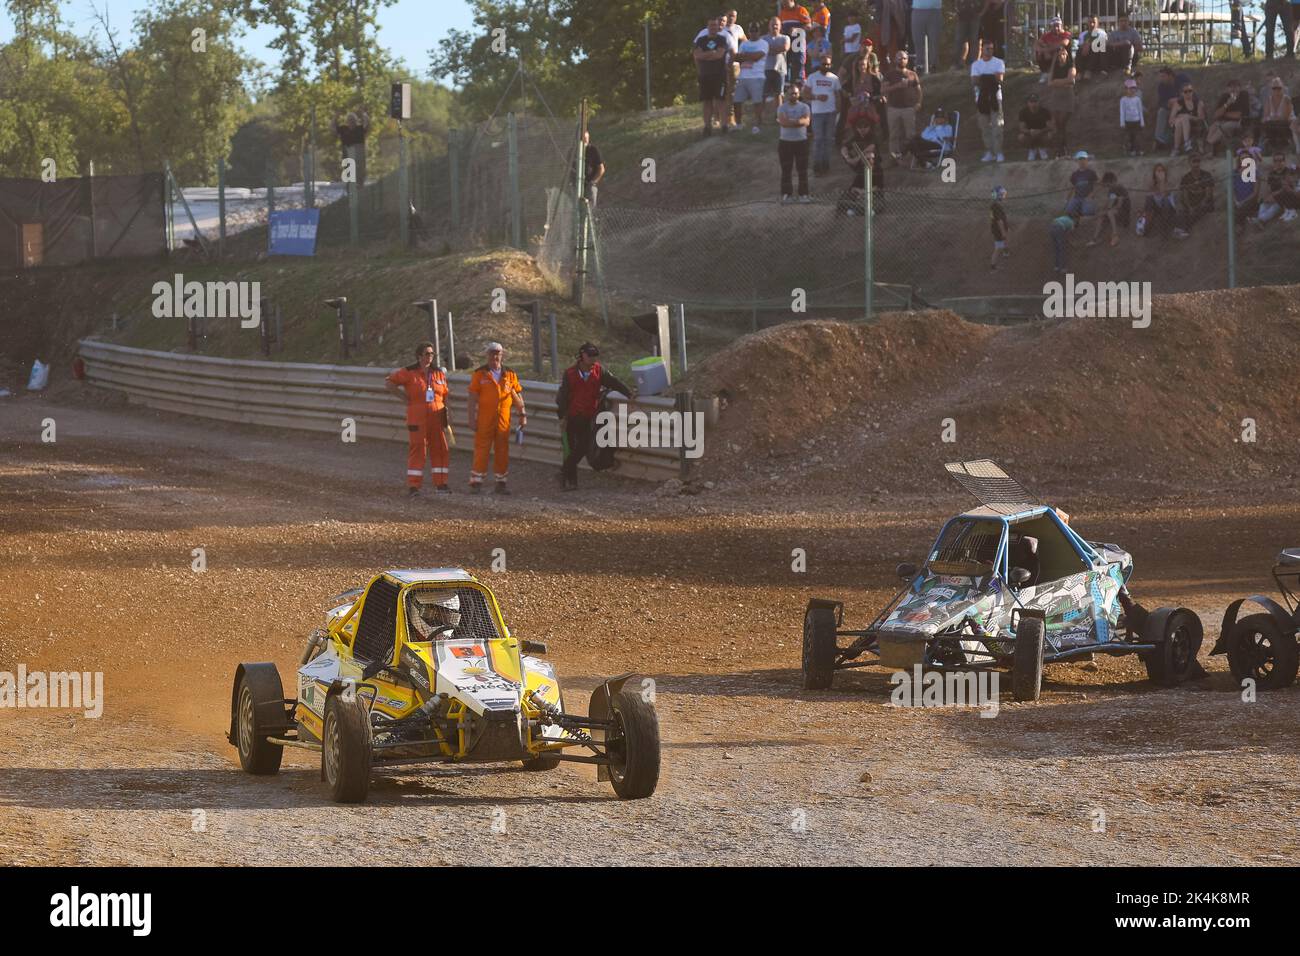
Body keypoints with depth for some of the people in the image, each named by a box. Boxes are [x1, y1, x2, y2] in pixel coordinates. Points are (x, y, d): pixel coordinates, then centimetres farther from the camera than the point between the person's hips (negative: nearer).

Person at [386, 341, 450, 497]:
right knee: (417, 450, -5)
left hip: (436, 418, 4)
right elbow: (388, 382, 1)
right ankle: (413, 486, -2)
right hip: (417, 418, -4)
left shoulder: (439, 373, 10)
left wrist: (446, 418, 8)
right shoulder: (409, 373, -3)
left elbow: (445, 396, 15)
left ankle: (440, 484, 12)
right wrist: (404, 397, -4)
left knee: (440, 450, 4)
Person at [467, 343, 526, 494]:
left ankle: (501, 483, 13)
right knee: (482, 450, -5)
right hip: (484, 418, -3)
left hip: (504, 419, 3)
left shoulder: (509, 374, 10)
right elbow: (473, 398, -1)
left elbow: (518, 396, 13)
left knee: (502, 451, 6)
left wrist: (523, 414, 6)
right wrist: (472, 418, -7)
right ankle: (476, 482, -1)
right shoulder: (480, 374, 2)